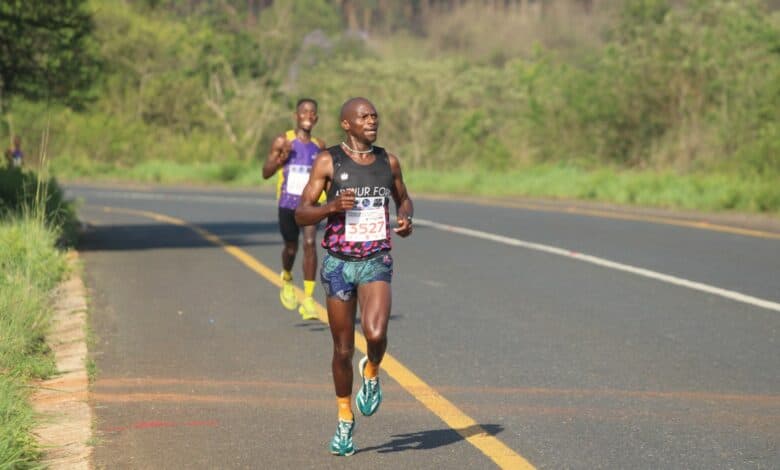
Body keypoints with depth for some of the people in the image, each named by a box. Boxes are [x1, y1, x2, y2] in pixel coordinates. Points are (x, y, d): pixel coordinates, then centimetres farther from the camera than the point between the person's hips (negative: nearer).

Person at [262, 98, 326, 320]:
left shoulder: (319, 146, 8)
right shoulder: (283, 141, -1)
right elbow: (266, 173, -3)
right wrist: (282, 158, -19)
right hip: (287, 203, -1)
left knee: (310, 244, -15)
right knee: (291, 247, 10)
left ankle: (308, 299, -13)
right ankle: (287, 280, 44)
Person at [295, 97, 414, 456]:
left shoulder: (388, 161, 5)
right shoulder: (328, 161, -5)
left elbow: (403, 199, 23)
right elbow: (301, 215, -5)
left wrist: (406, 220, 0)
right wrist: (333, 205, -24)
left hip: (377, 263, 1)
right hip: (339, 264, -1)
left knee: (375, 334, -24)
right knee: (343, 350, 6)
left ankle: (371, 373, 11)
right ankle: (345, 421, 25)